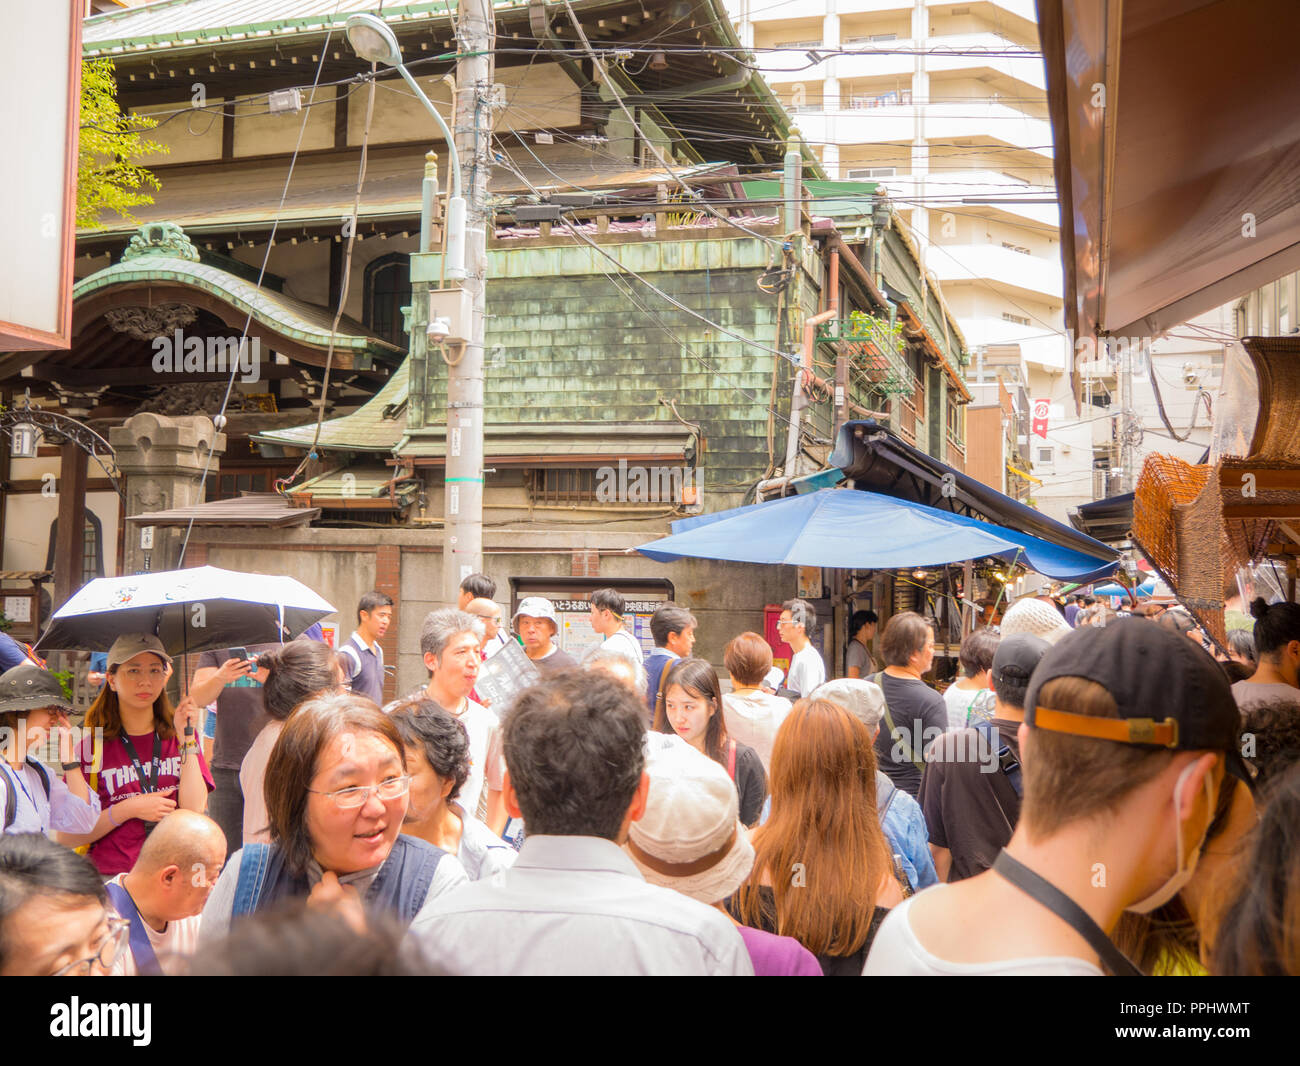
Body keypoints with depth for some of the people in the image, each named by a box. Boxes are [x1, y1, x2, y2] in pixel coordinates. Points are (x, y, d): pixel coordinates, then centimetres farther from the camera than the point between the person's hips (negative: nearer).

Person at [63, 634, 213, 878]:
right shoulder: (91, 746, 3)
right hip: (110, 875, -1)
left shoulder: (178, 736, 10)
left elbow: (195, 810, -5)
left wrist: (186, 736, -5)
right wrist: (129, 809, -9)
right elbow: (69, 837, 0)